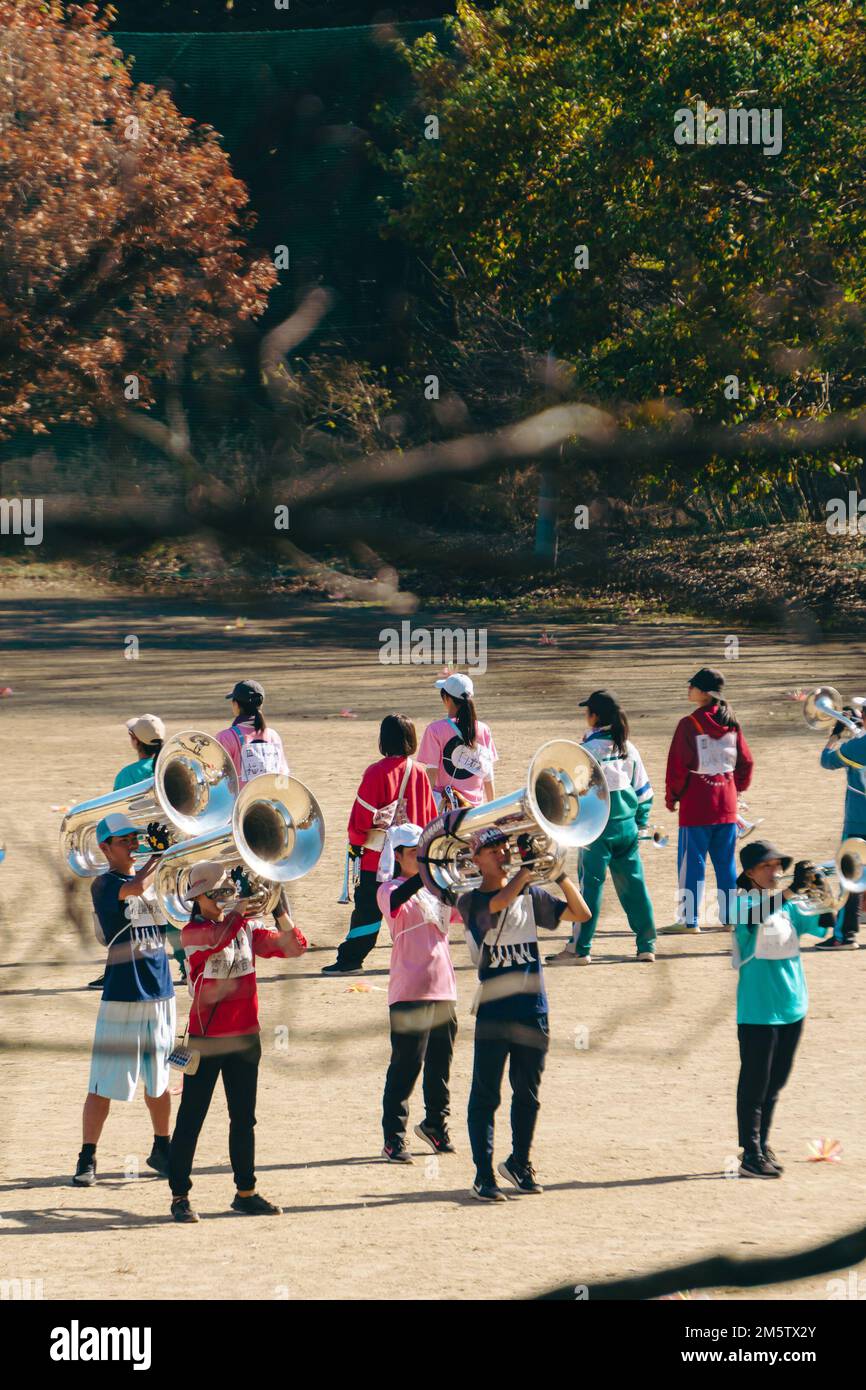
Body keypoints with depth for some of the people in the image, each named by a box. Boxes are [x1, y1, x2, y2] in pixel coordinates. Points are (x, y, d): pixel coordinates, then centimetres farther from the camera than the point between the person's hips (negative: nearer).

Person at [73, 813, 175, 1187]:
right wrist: (159, 852, -14)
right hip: (122, 996, -6)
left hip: (160, 992, 6)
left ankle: (161, 1150, 26)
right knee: (105, 1084, -5)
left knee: (159, 1079, 14)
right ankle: (87, 1158, 0)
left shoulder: (152, 879, 13)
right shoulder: (103, 884, -7)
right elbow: (137, 887, -27)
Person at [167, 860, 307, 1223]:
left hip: (244, 1037, 5)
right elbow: (217, 940, -27)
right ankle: (179, 1196, 2)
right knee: (191, 1119, -2)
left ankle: (246, 1192, 19)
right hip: (206, 1039, -5)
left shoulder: (247, 927, 7)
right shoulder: (193, 931, -6)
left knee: (243, 1118, 11)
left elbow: (293, 946, -1)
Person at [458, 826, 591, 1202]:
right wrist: (531, 864, -21)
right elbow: (502, 900, -23)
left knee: (527, 1093, 11)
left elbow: (581, 913, 6)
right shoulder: (470, 901, -2)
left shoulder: (531, 895, 10)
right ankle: (484, 1175, -2)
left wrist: (559, 874, -6)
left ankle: (519, 1163, 27)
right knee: (485, 1095, -4)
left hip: (532, 1010, 4)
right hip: (493, 1011, -4)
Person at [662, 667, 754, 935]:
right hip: (726, 803, 5)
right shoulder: (731, 724, 4)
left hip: (696, 804, -5)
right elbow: (745, 761, 10)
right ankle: (730, 916, 15)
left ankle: (689, 919, -1)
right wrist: (738, 788, 25)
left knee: (692, 862, 0)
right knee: (726, 862, 12)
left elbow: (677, 765, -12)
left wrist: (672, 797, 1)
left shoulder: (689, 724, -13)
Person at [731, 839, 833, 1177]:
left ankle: (763, 1147, 25)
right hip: (757, 1008, -6)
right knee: (755, 1083, -5)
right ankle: (751, 1155, -3)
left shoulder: (789, 904, 10)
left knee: (774, 1084, 14)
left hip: (791, 1006, 6)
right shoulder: (742, 900, -7)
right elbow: (753, 918, -29)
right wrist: (792, 889, -37)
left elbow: (818, 926, 0)